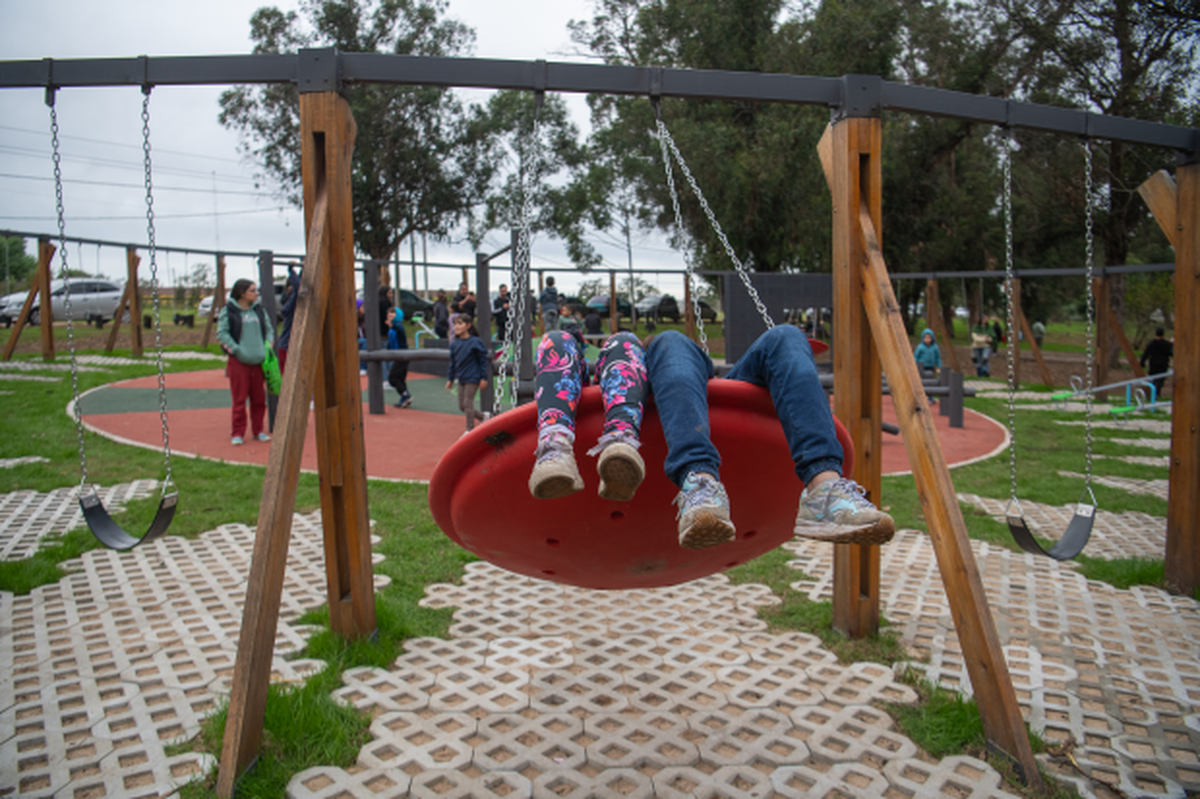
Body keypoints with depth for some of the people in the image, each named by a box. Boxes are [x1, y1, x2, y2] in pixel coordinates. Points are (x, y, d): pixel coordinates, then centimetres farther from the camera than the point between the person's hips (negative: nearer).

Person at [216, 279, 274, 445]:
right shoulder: (228, 311, -4)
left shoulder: (259, 309, 11)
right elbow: (222, 333, -8)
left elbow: (269, 328, 17)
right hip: (238, 362, -5)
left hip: (258, 361, 5)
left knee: (259, 398, 8)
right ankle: (238, 433, 6)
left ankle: (258, 430, 20)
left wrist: (268, 345, 1)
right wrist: (236, 350, -14)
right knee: (239, 399, -3)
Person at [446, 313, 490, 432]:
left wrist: (484, 378, -10)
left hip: (472, 378, -7)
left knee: (467, 403, -4)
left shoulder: (475, 342, -12)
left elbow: (483, 360, -8)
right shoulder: (454, 344, 4)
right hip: (461, 379, 7)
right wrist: (450, 379, 11)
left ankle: (470, 430, 11)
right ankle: (483, 416, 30)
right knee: (462, 406, 10)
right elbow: (452, 363, 12)